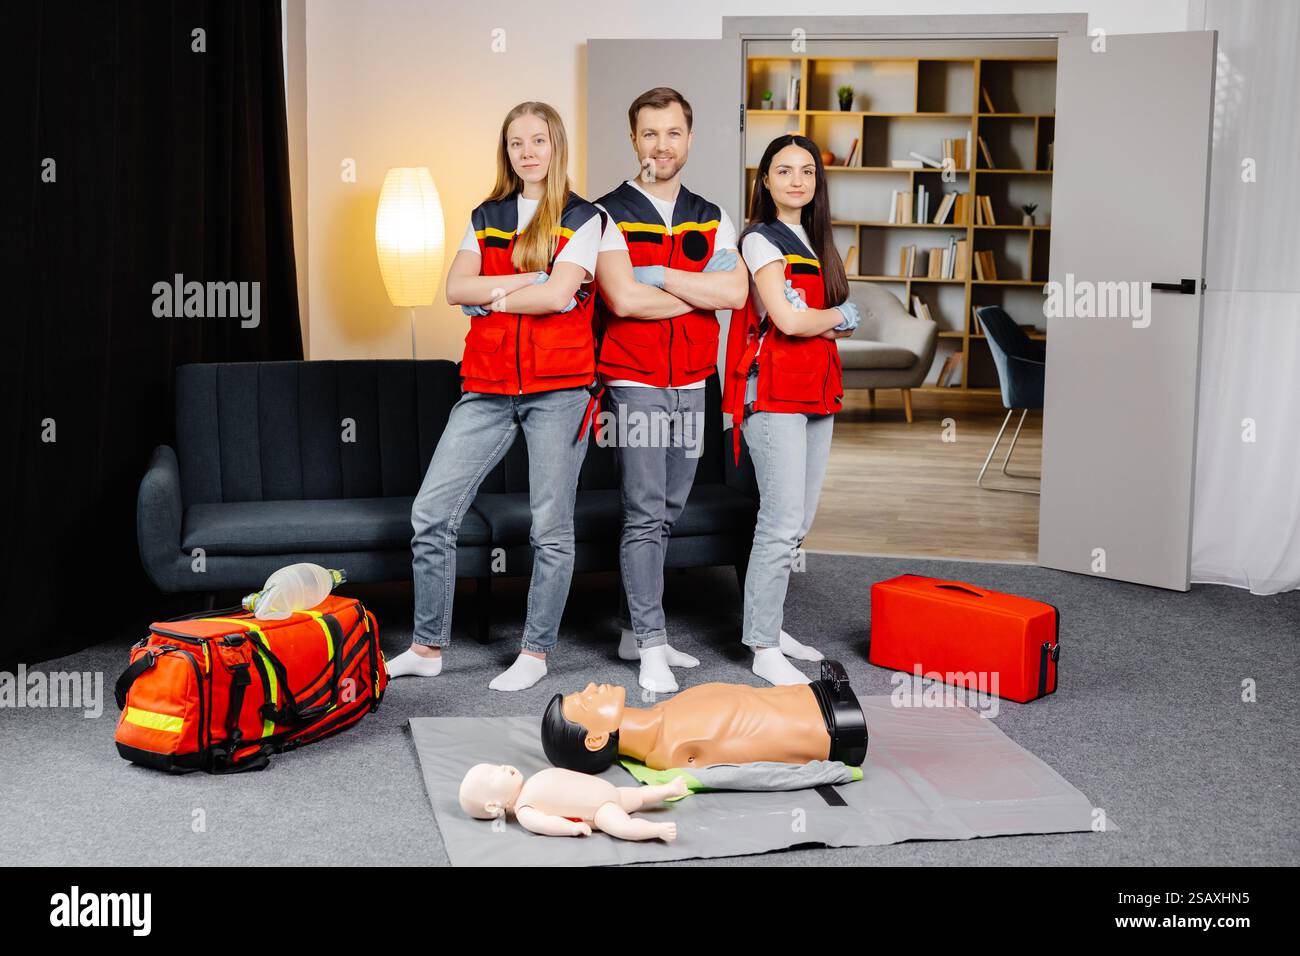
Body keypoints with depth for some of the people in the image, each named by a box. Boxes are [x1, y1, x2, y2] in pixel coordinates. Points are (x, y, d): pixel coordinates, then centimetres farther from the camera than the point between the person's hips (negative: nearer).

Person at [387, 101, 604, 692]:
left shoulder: (583, 219, 2)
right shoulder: (485, 218, 15)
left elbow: (558, 295, -13)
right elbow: (456, 288, 0)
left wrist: (492, 298, -2)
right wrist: (532, 280, -9)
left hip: (558, 387, -4)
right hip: (487, 387, 4)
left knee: (551, 526, 1)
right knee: (431, 513, -1)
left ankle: (535, 652, 14)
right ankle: (427, 647, 10)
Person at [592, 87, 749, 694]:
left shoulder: (712, 220, 12)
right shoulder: (609, 215, -2)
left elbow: (736, 292, -6)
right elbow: (624, 298, -18)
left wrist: (660, 275, -12)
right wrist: (702, 291, -9)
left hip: (692, 384, 5)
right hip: (635, 383, -5)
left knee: (668, 512, 11)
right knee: (644, 514, -7)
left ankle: (635, 630, 22)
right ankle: (652, 648, -3)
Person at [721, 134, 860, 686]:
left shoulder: (813, 243, 18)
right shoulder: (760, 240, -6)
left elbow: (829, 322, 14)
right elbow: (789, 320, -16)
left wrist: (813, 320, -8)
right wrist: (841, 316, 1)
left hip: (816, 392, 8)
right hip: (773, 393, -8)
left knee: (799, 521, 10)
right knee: (783, 522, -10)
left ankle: (766, 624, 21)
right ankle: (764, 650, -3)